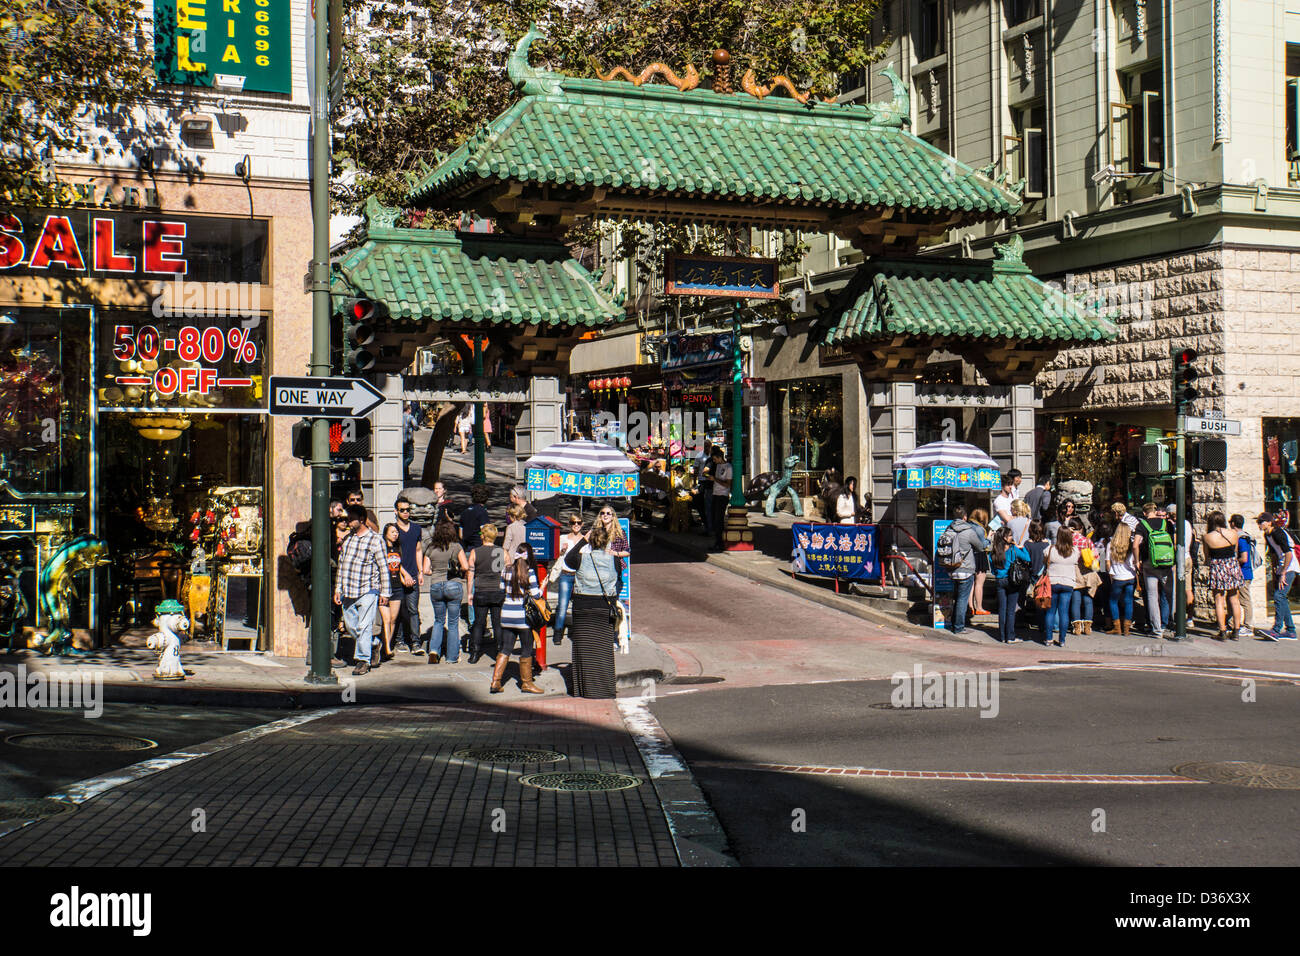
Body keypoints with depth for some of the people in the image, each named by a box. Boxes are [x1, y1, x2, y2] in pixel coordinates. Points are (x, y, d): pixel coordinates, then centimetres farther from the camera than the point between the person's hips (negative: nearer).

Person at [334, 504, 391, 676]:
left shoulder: (374, 540, -4)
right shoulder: (347, 538, 13)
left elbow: (383, 567, -2)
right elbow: (341, 565, 19)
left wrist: (385, 592, -4)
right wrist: (338, 589, 15)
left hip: (367, 591, -6)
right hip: (348, 591, 6)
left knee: (364, 626, -8)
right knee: (350, 625, 10)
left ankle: (363, 661, -1)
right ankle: (373, 644, 31)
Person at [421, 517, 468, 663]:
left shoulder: (430, 548, 2)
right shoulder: (456, 547, -5)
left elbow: (425, 570, 0)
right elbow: (466, 566, -10)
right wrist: (461, 572, 11)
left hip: (436, 586, 2)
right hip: (453, 585, -2)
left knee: (438, 620, 18)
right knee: (453, 622, 7)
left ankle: (434, 649, 0)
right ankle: (452, 656, 9)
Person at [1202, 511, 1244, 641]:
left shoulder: (1207, 537, -9)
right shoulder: (1233, 533, -1)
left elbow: (1207, 556, 1)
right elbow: (1235, 551, 13)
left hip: (1217, 568, -3)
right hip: (1233, 566, 3)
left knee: (1219, 600, 3)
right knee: (1234, 599, 12)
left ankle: (1222, 632, 1)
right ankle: (1236, 631, 15)